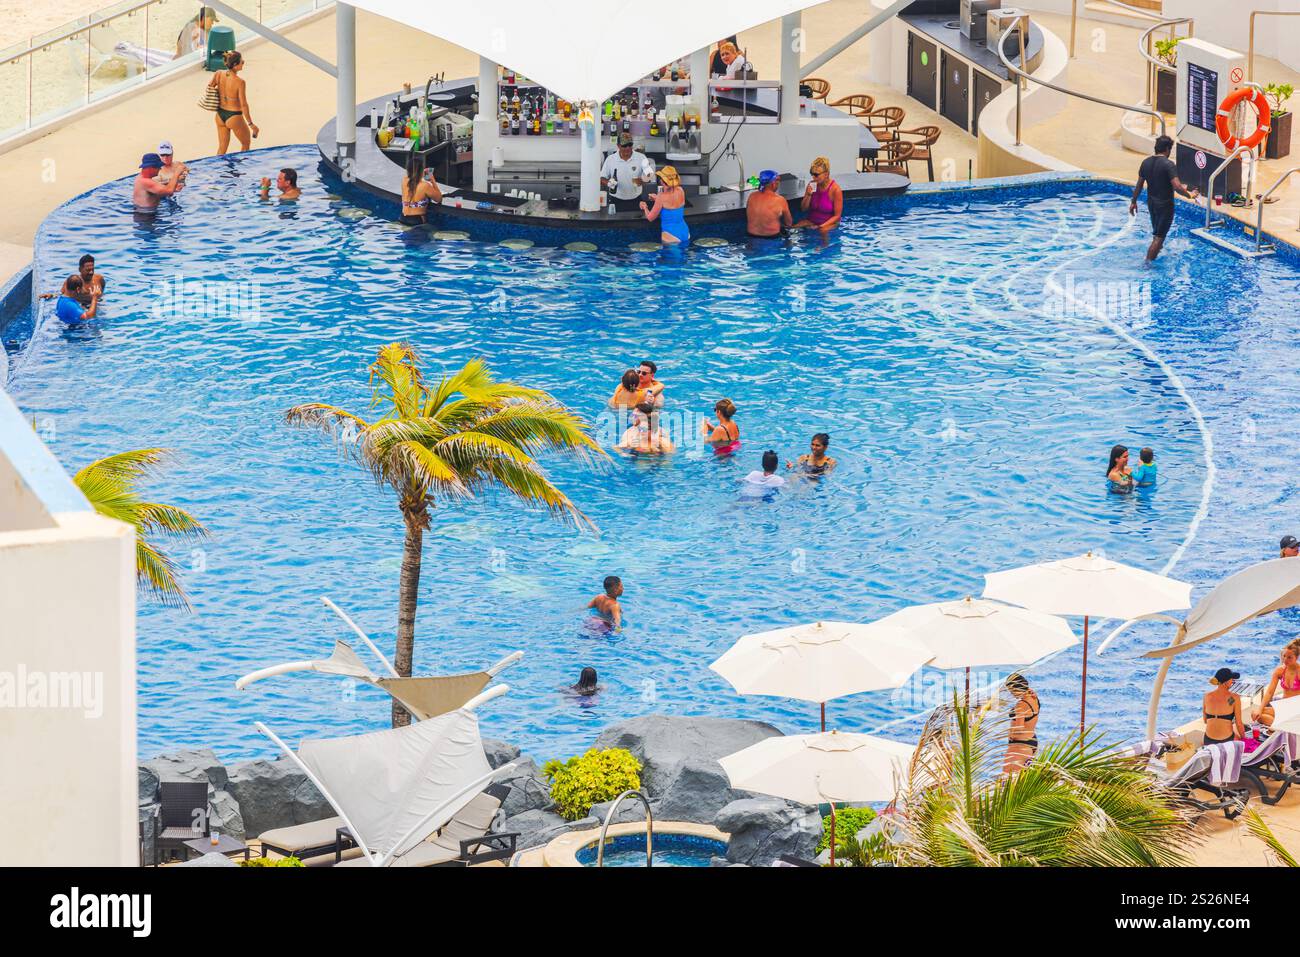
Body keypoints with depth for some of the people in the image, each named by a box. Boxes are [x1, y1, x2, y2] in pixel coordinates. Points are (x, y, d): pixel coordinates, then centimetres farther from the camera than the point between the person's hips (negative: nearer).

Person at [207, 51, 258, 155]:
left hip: (220, 116, 5)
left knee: (222, 147, 20)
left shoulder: (218, 74, -10)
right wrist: (251, 124, -13)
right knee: (246, 143, 22)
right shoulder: (240, 82, -25)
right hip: (234, 117, -5)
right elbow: (244, 105, -21)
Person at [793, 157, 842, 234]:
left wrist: (822, 226, -21)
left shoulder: (835, 189, -14)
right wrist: (808, 195, -12)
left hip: (829, 223, -4)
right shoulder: (811, 185, -1)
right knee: (795, 227, -21)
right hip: (811, 221, 4)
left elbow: (837, 216, -10)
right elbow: (804, 209, 5)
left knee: (823, 231, -35)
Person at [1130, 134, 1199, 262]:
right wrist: (1189, 195, -8)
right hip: (1165, 205, -7)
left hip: (1151, 203, 7)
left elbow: (1139, 185, 9)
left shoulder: (1146, 162, 2)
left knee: (1157, 234, 25)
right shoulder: (1168, 164, -19)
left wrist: (1133, 202, 18)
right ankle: (1148, 262, -2)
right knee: (1159, 237, -1)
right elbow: (1177, 187, -24)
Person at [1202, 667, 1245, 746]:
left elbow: (1205, 721, 9)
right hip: (1227, 740, -3)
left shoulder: (1207, 696, -1)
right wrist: (1244, 739, 11)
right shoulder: (1234, 698, -11)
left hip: (1208, 741, 3)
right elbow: (1239, 724, -6)